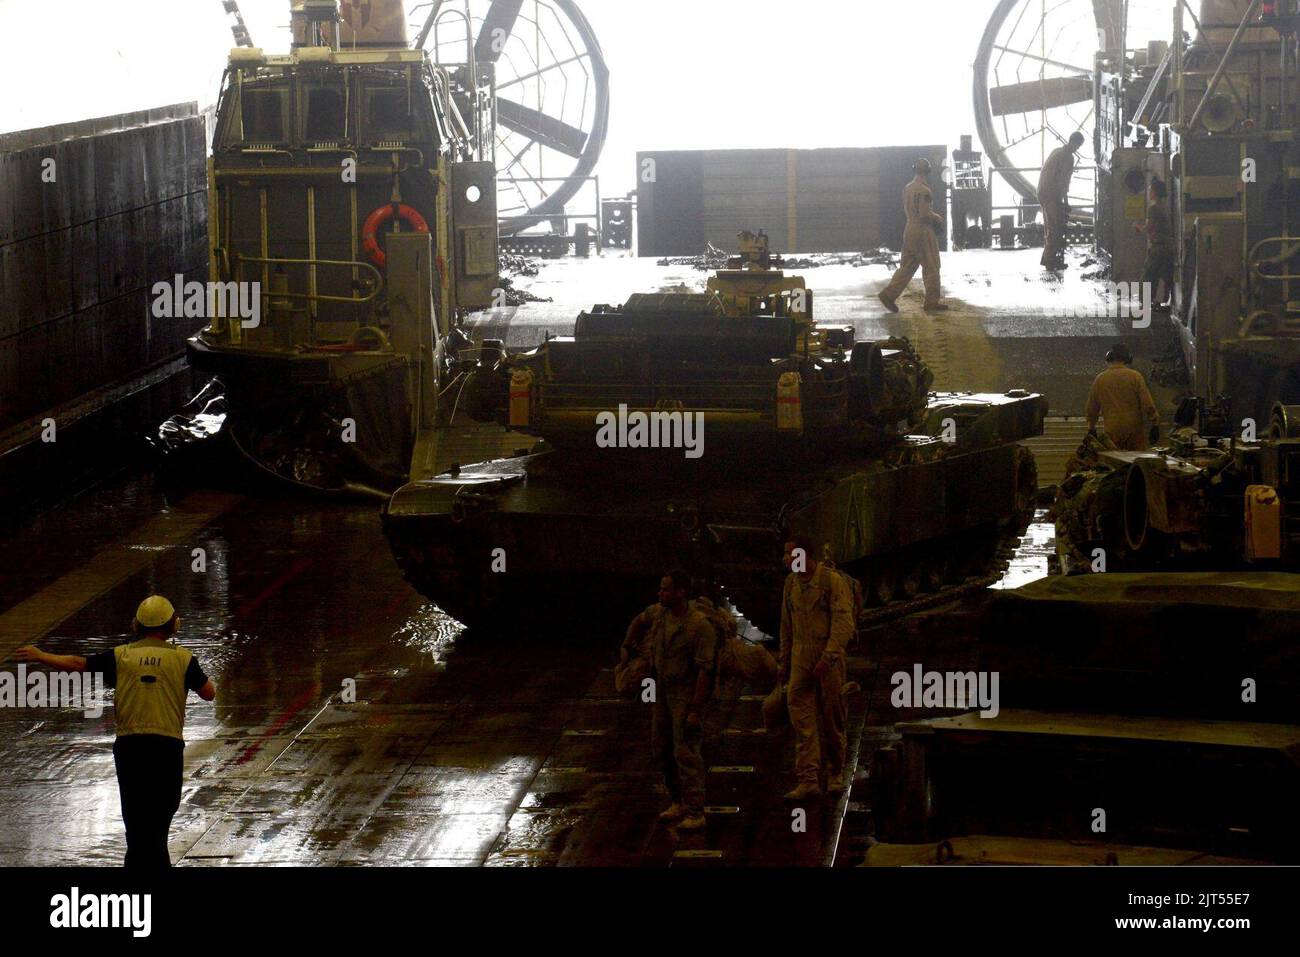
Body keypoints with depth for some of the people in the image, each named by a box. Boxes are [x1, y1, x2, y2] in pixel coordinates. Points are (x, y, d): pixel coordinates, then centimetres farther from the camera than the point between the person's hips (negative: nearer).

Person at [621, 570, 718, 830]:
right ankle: (679, 802, 27)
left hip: (687, 693, -8)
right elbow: (639, 622, 26)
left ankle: (695, 812, -7)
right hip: (663, 691, 8)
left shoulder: (700, 627, -23)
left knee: (686, 752, -11)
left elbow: (705, 671, -23)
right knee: (661, 749, 14)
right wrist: (627, 647, 30)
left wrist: (695, 710, -25)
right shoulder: (658, 613, 0)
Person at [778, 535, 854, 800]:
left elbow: (844, 622, -14)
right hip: (800, 659, 4)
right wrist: (784, 660, 20)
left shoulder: (833, 581, -8)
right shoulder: (791, 583, 10)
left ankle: (835, 773, 23)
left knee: (832, 719, 5)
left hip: (828, 661, -4)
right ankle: (809, 779, -11)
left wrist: (828, 657, -23)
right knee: (802, 718, -7)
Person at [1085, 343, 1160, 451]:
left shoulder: (1099, 380, 5)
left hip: (1112, 431, 2)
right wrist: (1155, 425, 0)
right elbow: (1147, 403, -7)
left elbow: (1091, 409, 14)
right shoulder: (1135, 376, -4)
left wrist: (1091, 429, 25)